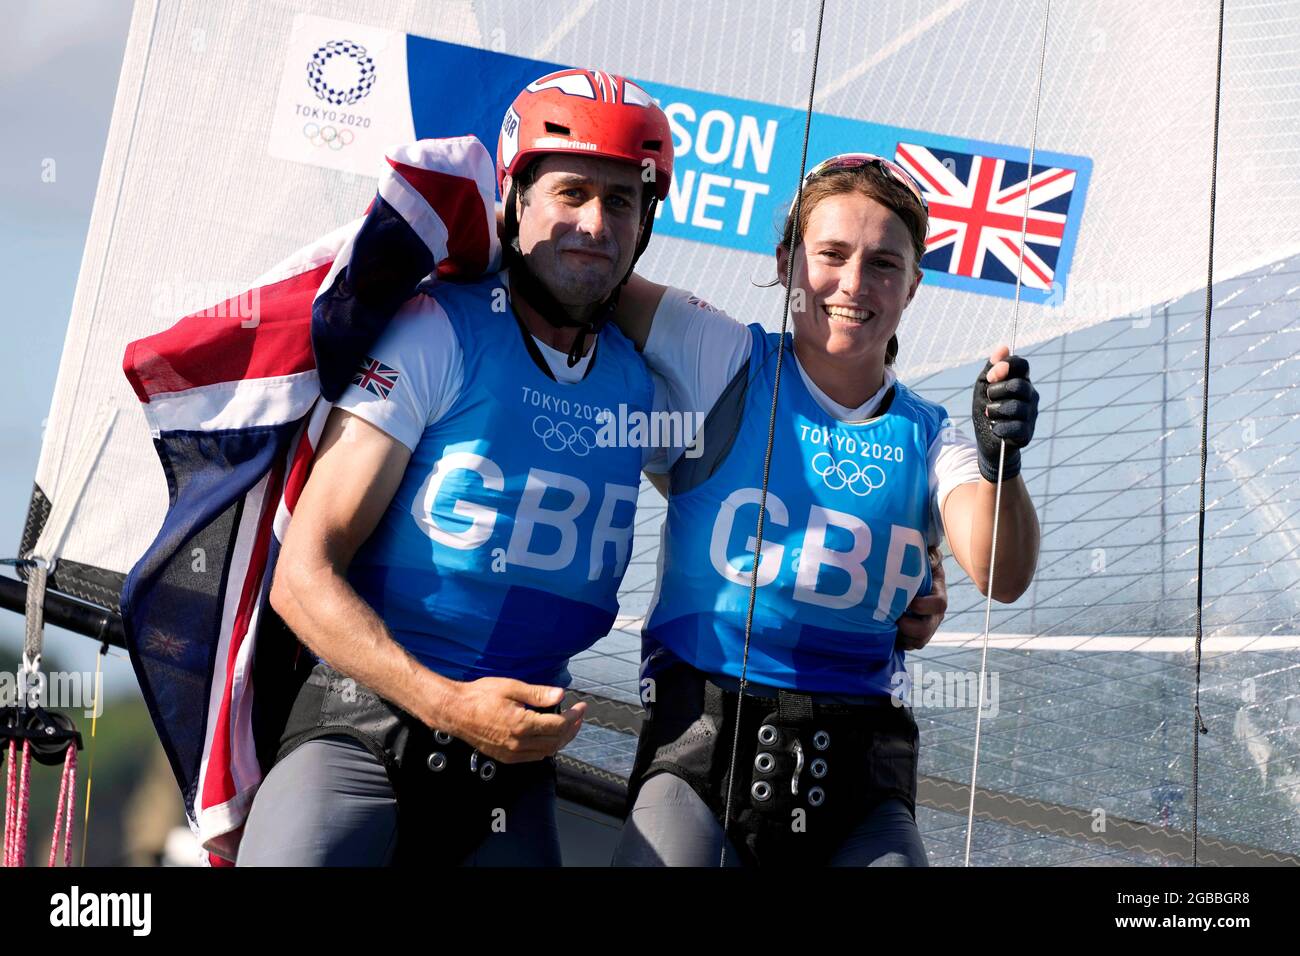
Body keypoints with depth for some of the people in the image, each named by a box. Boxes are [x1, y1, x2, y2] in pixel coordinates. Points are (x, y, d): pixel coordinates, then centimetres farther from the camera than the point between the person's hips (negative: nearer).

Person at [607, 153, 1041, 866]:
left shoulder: (929, 438, 8)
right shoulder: (726, 363, 2)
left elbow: (1000, 579, -8)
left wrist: (997, 462, -23)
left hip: (859, 754, 2)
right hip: (701, 733, -2)